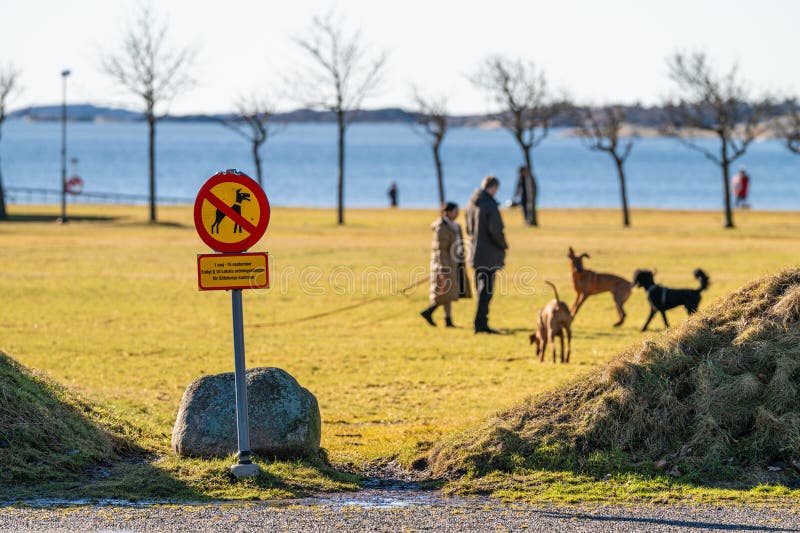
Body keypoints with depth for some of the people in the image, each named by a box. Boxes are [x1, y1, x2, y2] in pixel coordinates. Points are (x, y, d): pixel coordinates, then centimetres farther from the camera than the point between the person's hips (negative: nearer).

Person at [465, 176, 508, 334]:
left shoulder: (472, 204, 9)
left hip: (476, 253, 8)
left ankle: (481, 323, 19)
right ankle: (480, 324, -5)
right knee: (486, 291, -4)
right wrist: (504, 245, -7)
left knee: (482, 290, 15)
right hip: (489, 254, -8)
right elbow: (495, 230, -23)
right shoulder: (490, 205, -17)